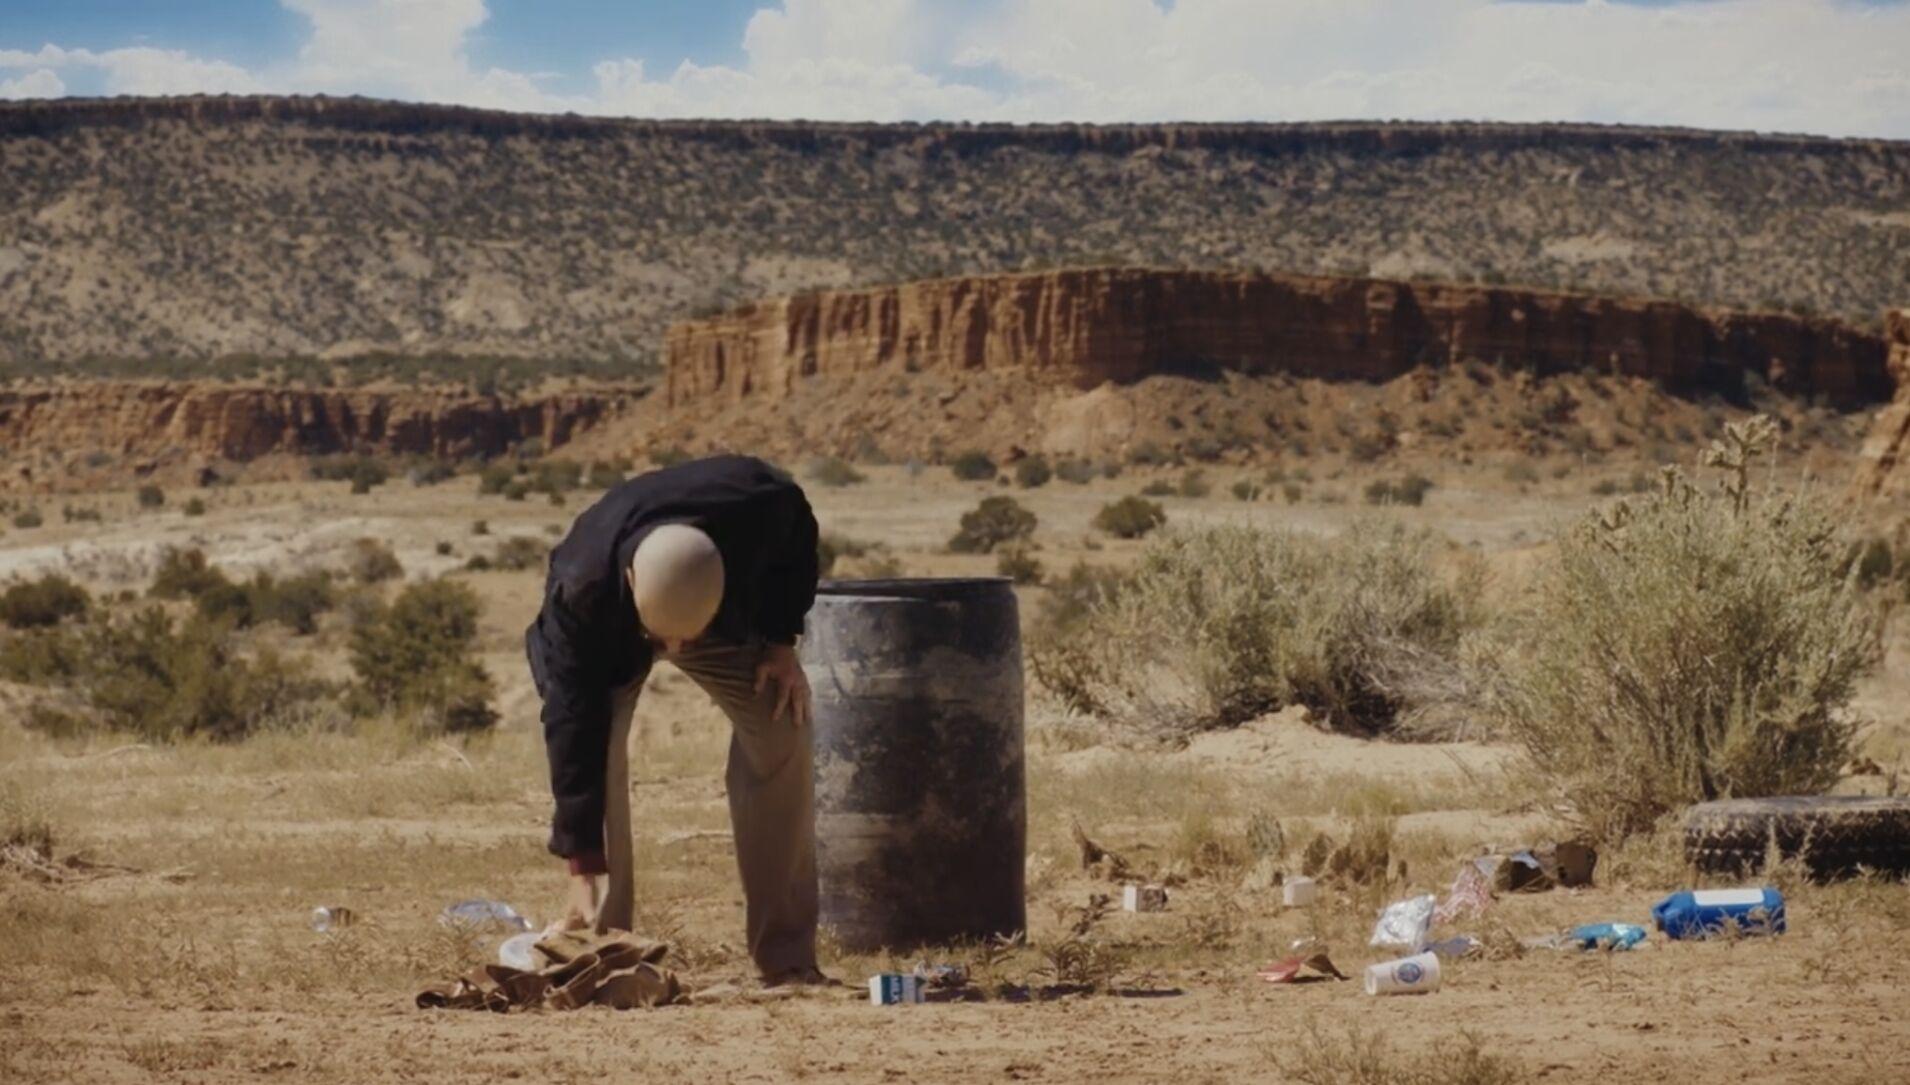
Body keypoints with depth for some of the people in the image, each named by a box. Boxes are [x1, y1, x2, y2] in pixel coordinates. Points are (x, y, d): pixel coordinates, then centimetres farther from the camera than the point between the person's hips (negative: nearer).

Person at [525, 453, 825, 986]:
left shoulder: (759, 508, -41)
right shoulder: (581, 590, -44)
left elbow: (798, 534, -13)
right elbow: (573, 728, -39)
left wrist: (781, 640, -17)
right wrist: (582, 872, -40)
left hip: (734, 614, 2)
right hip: (610, 638, -2)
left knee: (781, 739, -14)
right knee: (593, 749, -25)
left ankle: (787, 956, -6)